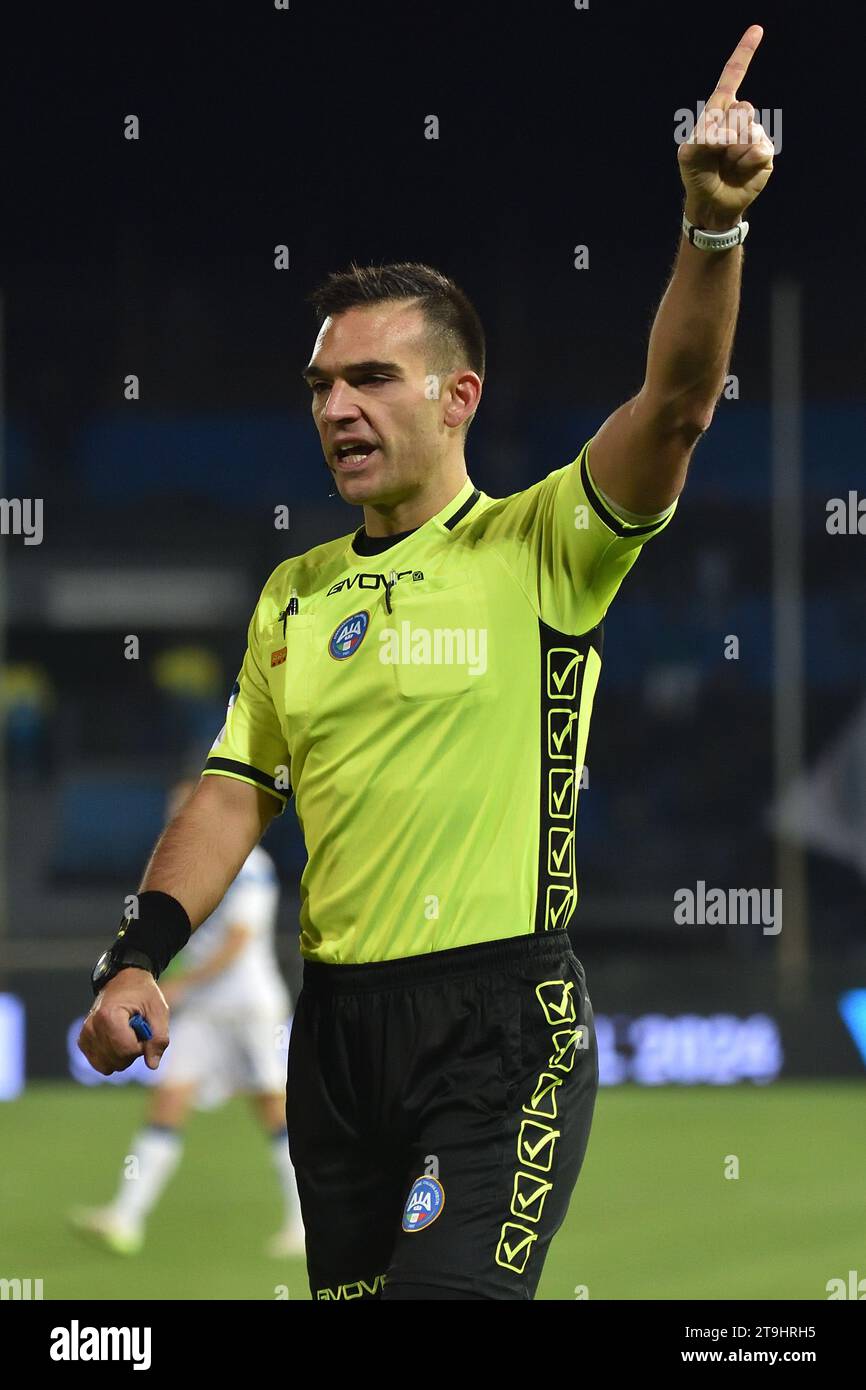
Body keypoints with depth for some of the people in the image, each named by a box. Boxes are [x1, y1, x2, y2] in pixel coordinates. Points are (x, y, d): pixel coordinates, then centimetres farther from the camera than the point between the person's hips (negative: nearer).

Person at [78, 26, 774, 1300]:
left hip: (504, 1015, -6)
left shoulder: (538, 550, -1)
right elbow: (236, 792, 13)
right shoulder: (294, 594, 15)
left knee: (451, 1291, -18)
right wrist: (140, 957, -1)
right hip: (337, 1021, 6)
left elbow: (675, 405, -16)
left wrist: (713, 227, -30)